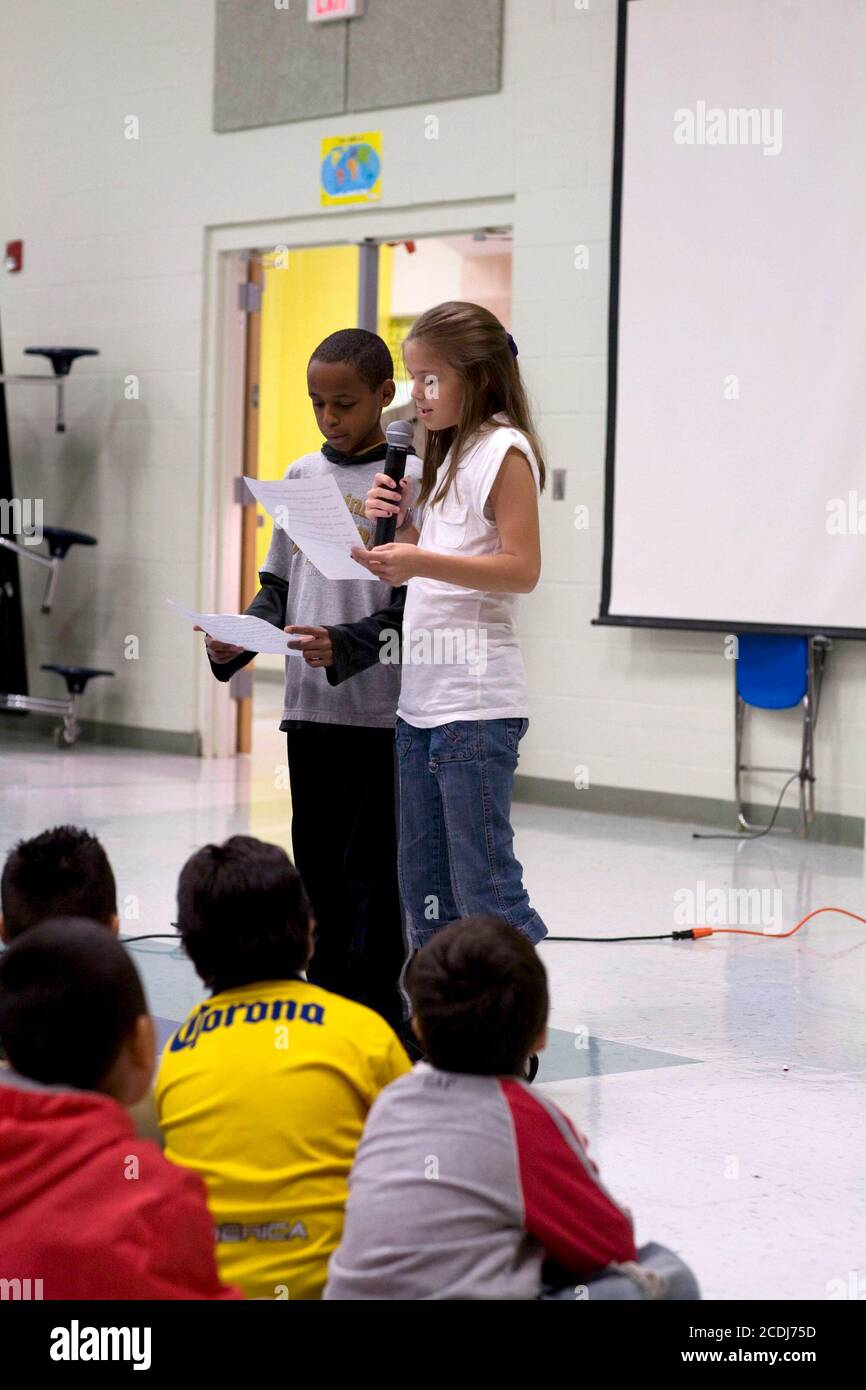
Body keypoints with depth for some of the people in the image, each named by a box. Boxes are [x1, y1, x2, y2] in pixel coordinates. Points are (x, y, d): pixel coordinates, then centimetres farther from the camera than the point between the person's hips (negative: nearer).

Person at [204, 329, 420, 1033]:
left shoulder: (410, 480, -5)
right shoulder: (304, 476, 12)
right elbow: (279, 586, 16)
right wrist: (235, 642, -2)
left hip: (382, 710, -6)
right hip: (309, 708, 6)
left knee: (370, 869, -2)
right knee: (317, 863, 11)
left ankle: (377, 1017, 4)